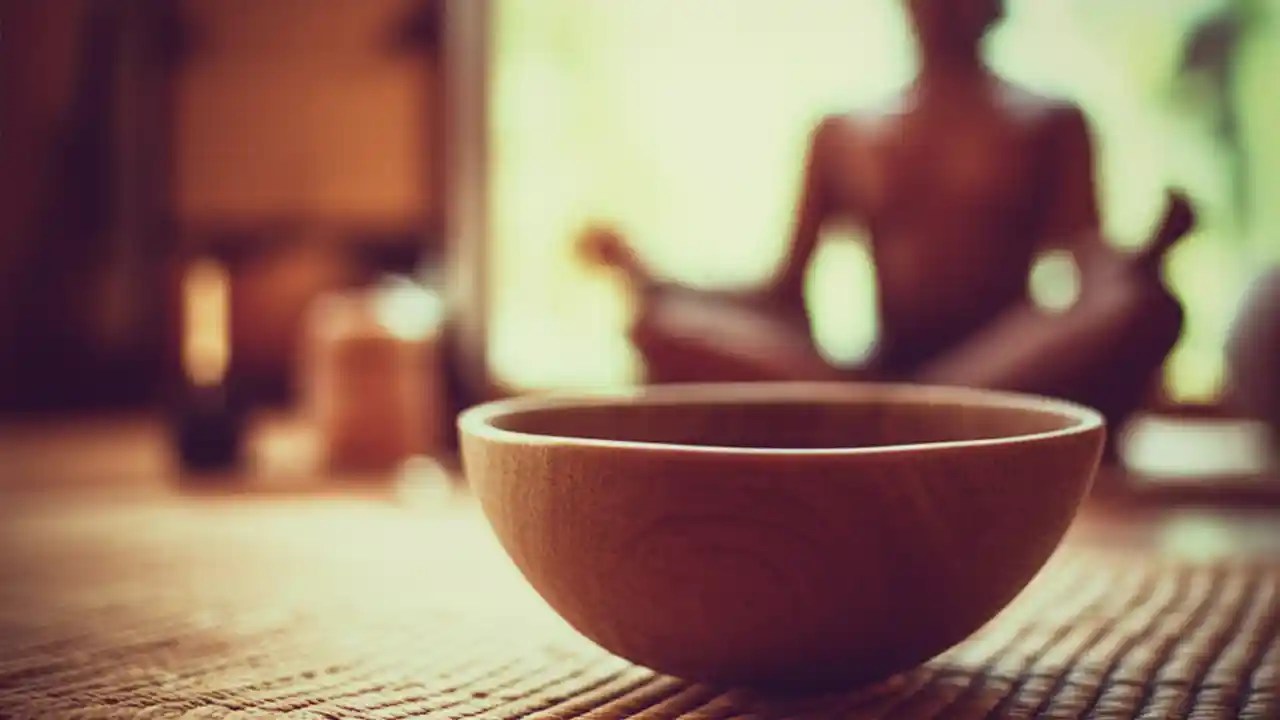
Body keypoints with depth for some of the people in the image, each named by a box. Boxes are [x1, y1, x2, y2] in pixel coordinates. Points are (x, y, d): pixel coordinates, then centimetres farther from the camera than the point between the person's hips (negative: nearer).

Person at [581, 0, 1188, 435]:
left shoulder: (1050, 126, 17)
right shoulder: (841, 137, 22)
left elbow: (1092, 266, 1)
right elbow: (784, 297, 17)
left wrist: (1132, 264, -24)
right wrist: (649, 282, 3)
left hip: (1013, 369, -1)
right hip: (880, 375, 1)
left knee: (1147, 309, -33)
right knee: (664, 328, -21)